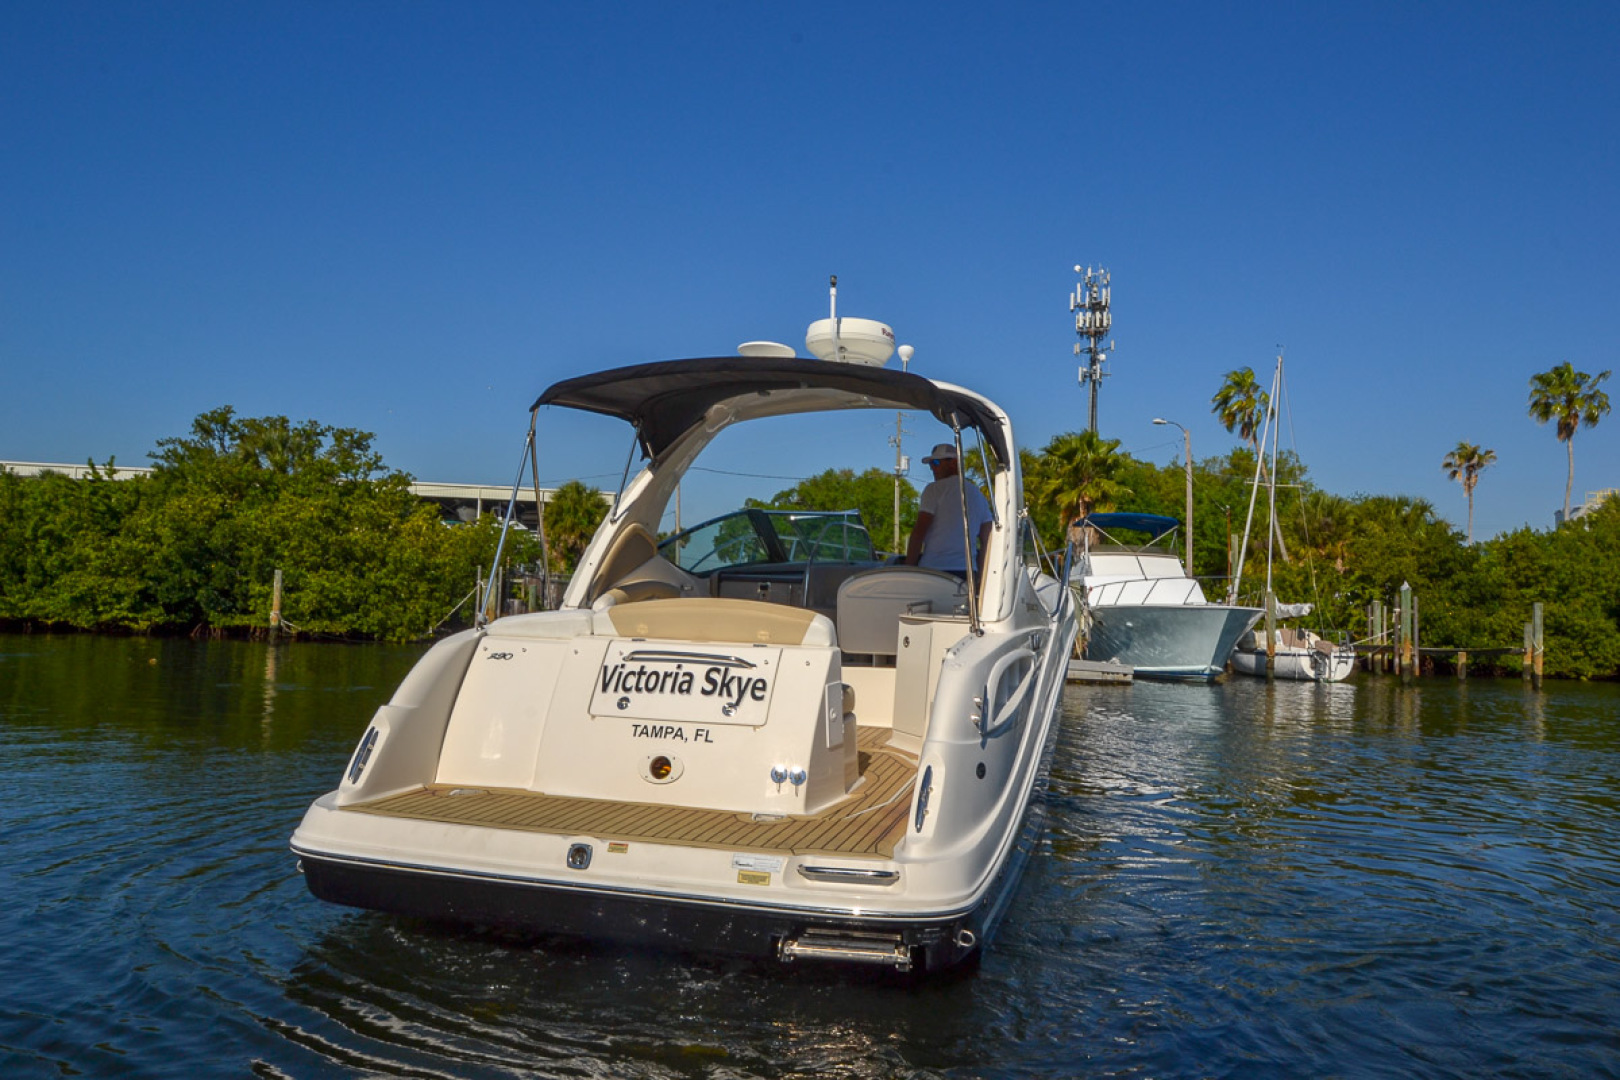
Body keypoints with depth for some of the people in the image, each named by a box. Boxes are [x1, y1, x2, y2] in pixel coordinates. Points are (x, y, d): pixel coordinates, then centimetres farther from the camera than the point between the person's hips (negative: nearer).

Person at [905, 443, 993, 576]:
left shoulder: (934, 489, -1)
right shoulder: (978, 494, 18)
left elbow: (919, 531, -7)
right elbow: (986, 541, 15)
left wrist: (908, 569, -5)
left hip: (934, 569, -6)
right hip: (967, 570, 6)